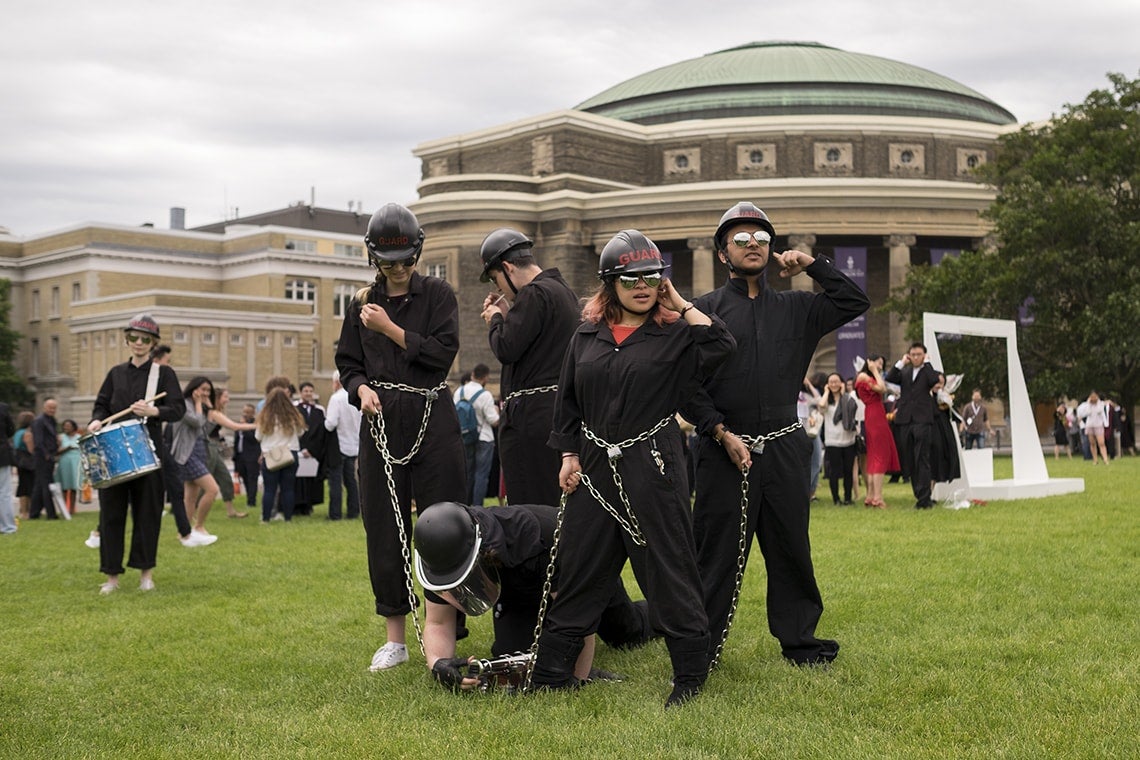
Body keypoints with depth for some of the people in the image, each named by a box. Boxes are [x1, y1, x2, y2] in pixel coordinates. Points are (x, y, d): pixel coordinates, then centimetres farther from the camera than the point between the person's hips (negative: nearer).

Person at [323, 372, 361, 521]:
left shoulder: (336, 398, -15)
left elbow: (331, 424, -21)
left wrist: (326, 417, -1)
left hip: (338, 445, -6)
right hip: (353, 444, 6)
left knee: (335, 480, 0)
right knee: (350, 479, 12)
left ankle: (335, 513, 1)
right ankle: (353, 511, 14)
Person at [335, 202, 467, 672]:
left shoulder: (438, 294, 3)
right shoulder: (363, 304, 12)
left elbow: (443, 352, -9)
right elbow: (347, 363, 14)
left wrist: (391, 329, -11)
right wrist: (361, 388, -6)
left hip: (432, 421, -3)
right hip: (381, 422, 3)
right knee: (384, 528, 5)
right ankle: (394, 637, 14)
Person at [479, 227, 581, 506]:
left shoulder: (535, 293, -13)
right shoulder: (563, 290, 19)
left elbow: (506, 349, -17)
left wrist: (495, 319, 1)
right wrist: (506, 316, 16)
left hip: (531, 414, -10)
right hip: (558, 409, 10)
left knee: (527, 506, -7)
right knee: (553, 504, 12)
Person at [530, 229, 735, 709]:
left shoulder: (674, 334, -1)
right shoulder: (587, 335, 9)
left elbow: (720, 346, -21)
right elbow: (567, 400, 13)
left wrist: (681, 304, -10)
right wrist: (569, 455, 7)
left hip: (653, 469, -4)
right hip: (594, 469, 4)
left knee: (667, 571, 1)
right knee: (578, 572, 11)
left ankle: (690, 675, 13)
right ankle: (550, 674, 20)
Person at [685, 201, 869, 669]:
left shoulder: (796, 308, 15)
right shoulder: (704, 311, 4)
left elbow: (855, 302, 13)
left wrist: (813, 264, 6)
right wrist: (721, 433, -11)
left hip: (785, 449, 3)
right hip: (724, 449, -3)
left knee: (791, 549, 10)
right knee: (717, 553, -1)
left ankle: (799, 640, 22)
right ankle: (700, 648, 9)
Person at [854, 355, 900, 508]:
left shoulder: (869, 378, 21)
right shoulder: (863, 377, -7)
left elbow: (882, 391, 13)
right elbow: (882, 388, -16)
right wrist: (875, 373, -8)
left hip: (878, 419, 10)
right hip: (874, 419, -10)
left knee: (874, 457, 10)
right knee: (880, 456, -11)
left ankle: (870, 496, 10)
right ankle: (877, 497, -15)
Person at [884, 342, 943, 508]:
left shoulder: (928, 371, 5)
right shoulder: (904, 372, 17)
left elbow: (935, 380, -17)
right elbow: (888, 379, 2)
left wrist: (927, 363, -6)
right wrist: (901, 362, 0)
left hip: (922, 421, -5)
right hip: (905, 421, 5)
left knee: (922, 461, -9)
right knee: (909, 462, 7)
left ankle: (924, 499, -10)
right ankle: (919, 496, 15)